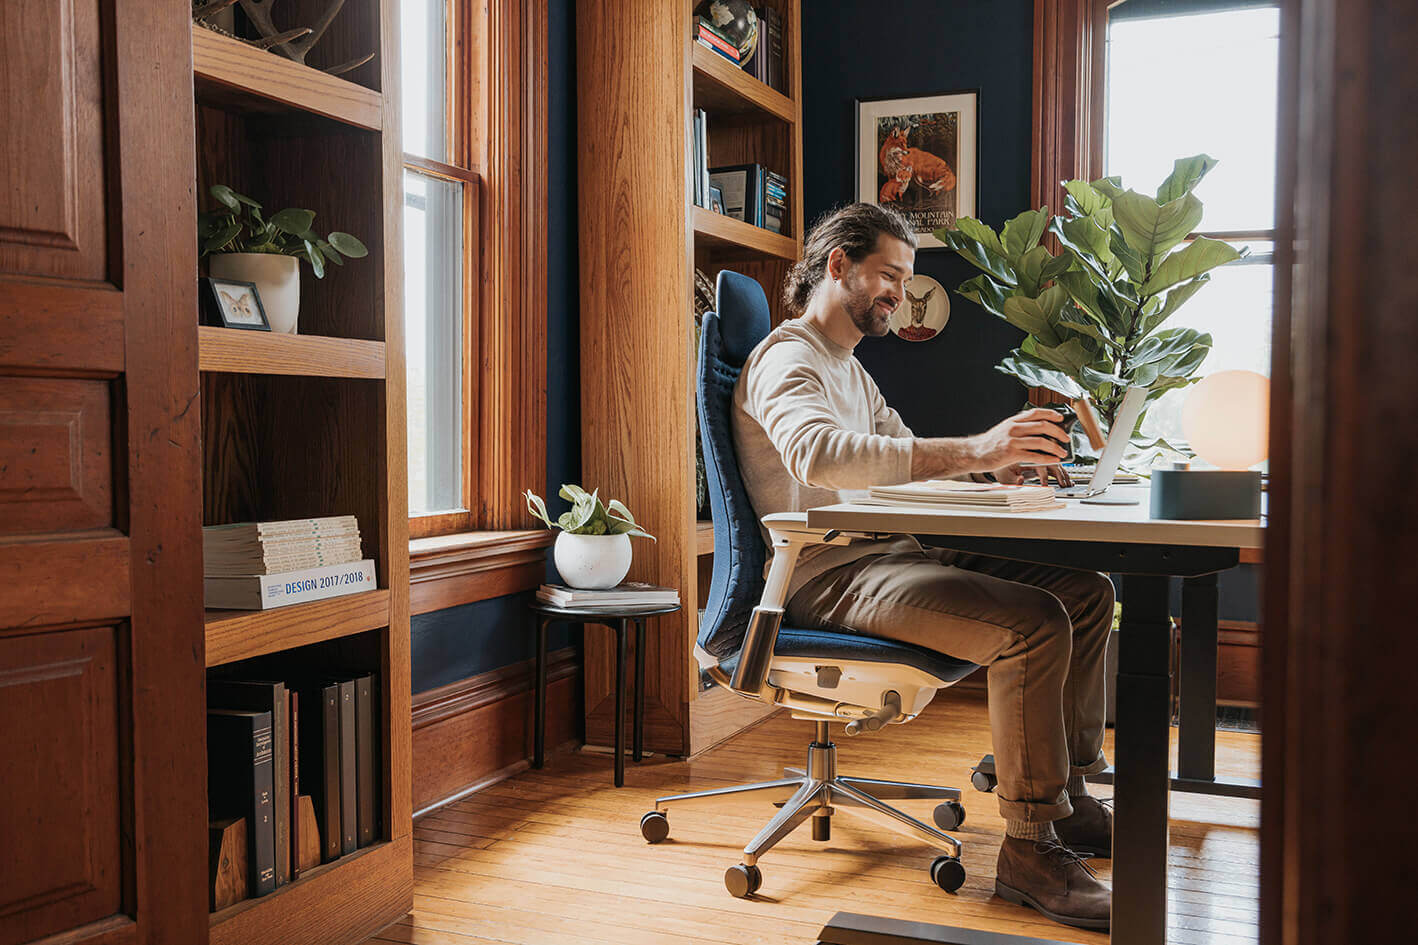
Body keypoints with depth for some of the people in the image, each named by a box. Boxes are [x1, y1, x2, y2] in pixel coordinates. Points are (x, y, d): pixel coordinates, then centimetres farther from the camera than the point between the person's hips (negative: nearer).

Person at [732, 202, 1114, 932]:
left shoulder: (849, 368, 24)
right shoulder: (786, 358, -9)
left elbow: (905, 462, 24)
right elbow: (818, 455, -31)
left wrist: (994, 465, 1)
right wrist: (973, 449, -36)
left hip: (890, 554, 10)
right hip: (830, 575, -10)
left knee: (1086, 592, 3)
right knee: (1033, 622, -27)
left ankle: (1066, 798, 12)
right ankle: (1028, 850, -15)